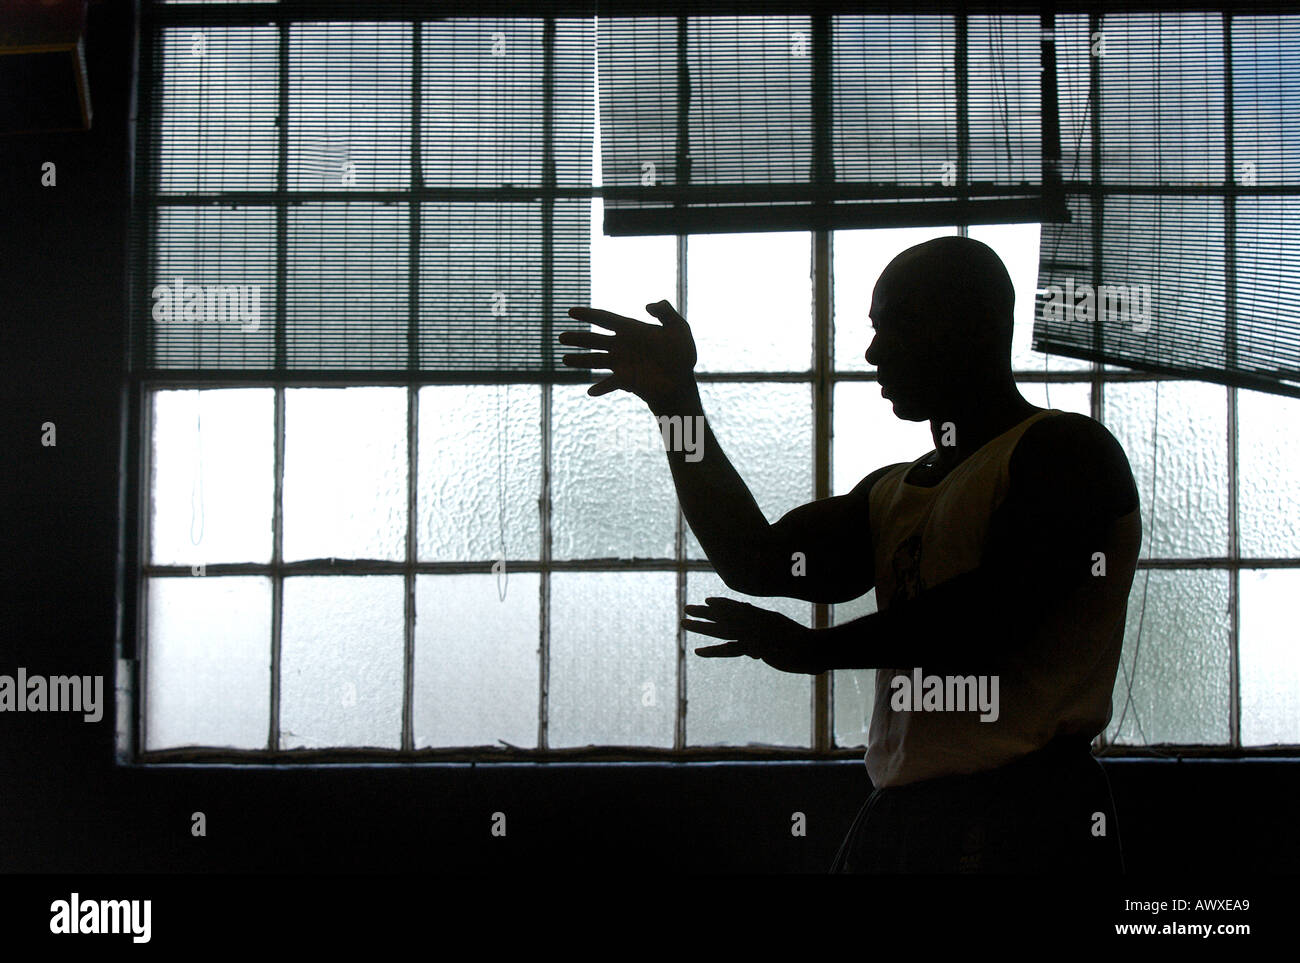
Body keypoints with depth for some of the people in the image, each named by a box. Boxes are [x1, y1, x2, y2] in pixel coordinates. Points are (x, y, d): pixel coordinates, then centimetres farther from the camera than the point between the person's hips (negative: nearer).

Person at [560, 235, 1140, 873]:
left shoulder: (1066, 450, -3)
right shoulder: (894, 493, 23)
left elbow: (989, 619, -16)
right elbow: (756, 564, 15)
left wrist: (811, 647, -1)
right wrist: (676, 402, 11)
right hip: (895, 815, 8)